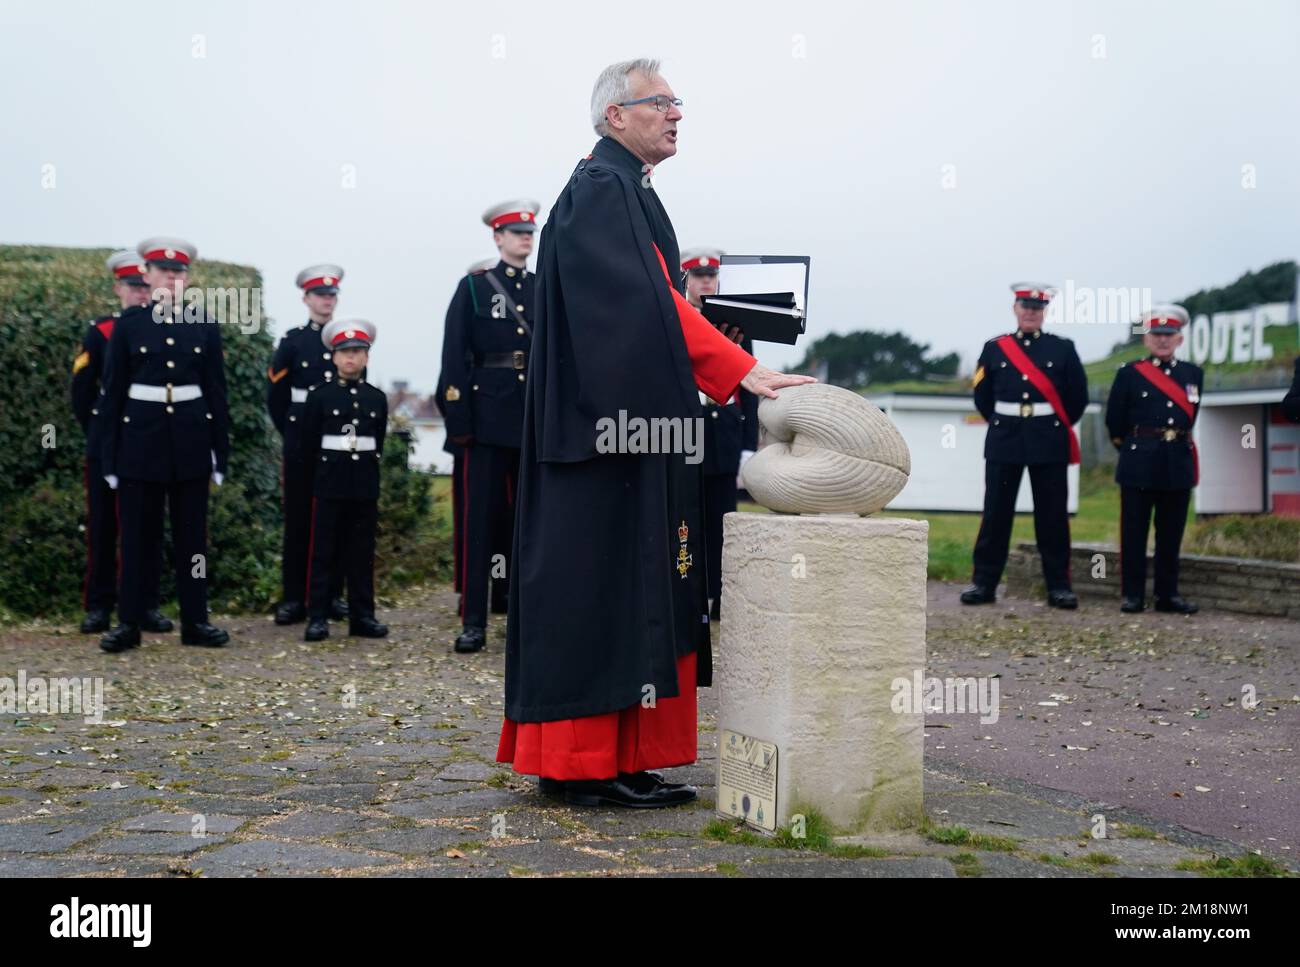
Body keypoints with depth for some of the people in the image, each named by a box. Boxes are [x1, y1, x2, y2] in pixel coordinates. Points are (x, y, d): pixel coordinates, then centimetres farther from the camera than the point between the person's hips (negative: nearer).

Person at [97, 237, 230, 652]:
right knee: (138, 532, 3)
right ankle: (129, 623, 11)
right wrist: (109, 455, -2)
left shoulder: (204, 324, 5)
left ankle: (195, 621, 13)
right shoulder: (128, 323, 1)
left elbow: (216, 391, 7)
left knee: (192, 532, 6)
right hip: (140, 437, -1)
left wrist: (221, 450, 3)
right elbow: (112, 391, 2)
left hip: (192, 439, 1)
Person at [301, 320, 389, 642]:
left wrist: (369, 470, 12)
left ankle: (362, 616, 12)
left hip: (365, 485, 3)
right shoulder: (319, 395, -1)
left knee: (363, 554, 7)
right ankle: (317, 618, 3)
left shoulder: (377, 398, 8)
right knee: (322, 552, 0)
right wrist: (323, 473, 7)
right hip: (329, 485, -3)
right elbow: (308, 444, 3)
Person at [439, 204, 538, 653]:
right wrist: (458, 420, -10)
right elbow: (454, 356, -2)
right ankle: (473, 621, 2)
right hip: (490, 415, -3)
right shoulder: (473, 287, 3)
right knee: (480, 518, -1)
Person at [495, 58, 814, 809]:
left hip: (631, 423, 10)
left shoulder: (627, 190, 20)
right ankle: (586, 766, -2)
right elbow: (647, 302, -21)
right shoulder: (600, 189, -10)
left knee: (630, 590, 9)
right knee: (601, 585, -7)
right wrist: (741, 369, -23)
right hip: (610, 424, -10)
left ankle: (613, 758, 14)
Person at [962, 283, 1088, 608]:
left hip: (1049, 442, 0)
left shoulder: (1063, 348, 4)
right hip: (1004, 441, 1)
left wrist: (1056, 427, 8)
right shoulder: (994, 349, 6)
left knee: (1053, 516, 2)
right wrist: (1002, 425, 9)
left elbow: (1078, 397, 8)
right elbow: (983, 396, 12)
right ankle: (983, 582, 8)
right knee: (996, 513, 2)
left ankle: (1058, 585, 9)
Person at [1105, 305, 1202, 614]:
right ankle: (1133, 594, 5)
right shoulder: (1129, 373, -1)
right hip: (1139, 463, -3)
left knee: (1171, 533, 7)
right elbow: (1115, 421, 4)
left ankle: (1168, 594, 15)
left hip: (1178, 464, 3)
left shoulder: (1193, 374, 9)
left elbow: (1190, 416, 19)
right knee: (1134, 532, 0)